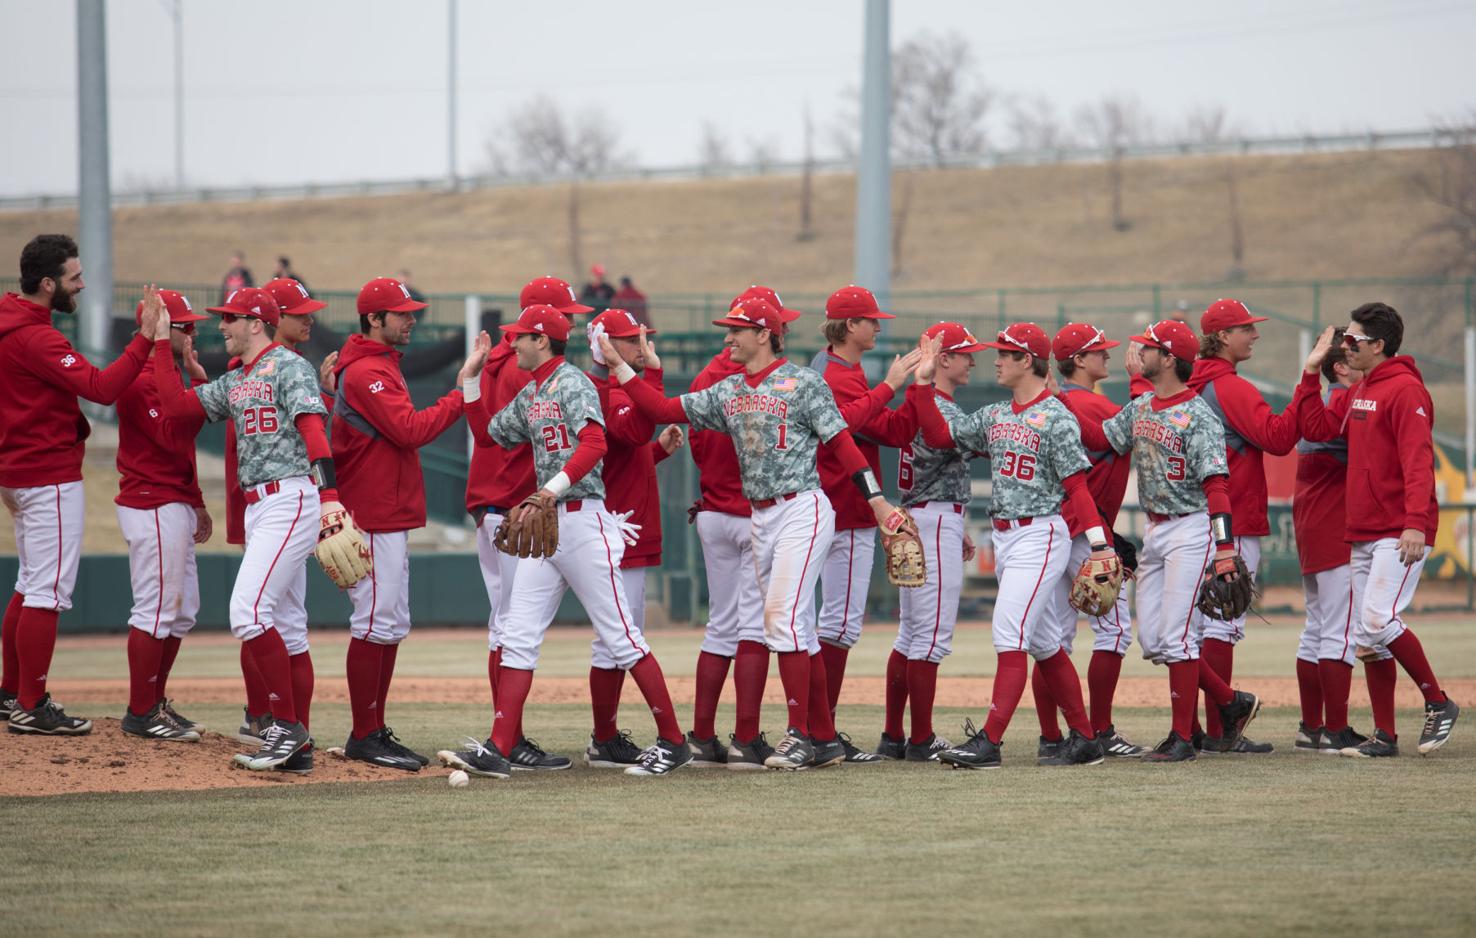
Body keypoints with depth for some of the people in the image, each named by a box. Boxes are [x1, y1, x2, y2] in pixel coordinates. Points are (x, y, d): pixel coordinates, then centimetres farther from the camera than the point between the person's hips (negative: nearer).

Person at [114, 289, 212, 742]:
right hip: (152, 507, -11)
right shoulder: (142, 379, -14)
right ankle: (141, 714, -5)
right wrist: (199, 381, -21)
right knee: (156, 609, -9)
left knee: (182, 610, 14)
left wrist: (196, 503, 18)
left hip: (175, 505, 11)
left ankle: (156, 702, 22)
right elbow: (173, 438, -24)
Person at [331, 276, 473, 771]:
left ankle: (375, 732, 17)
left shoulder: (381, 367, 19)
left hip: (390, 517, 11)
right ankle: (364, 737, -7)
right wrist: (461, 394, -21)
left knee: (392, 627, 13)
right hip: (374, 518, -11)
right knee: (375, 624, -9)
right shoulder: (367, 372, -14)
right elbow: (411, 429, -23)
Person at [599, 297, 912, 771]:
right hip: (761, 517, 7)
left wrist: (878, 501, -12)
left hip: (803, 509, -7)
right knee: (796, 629, 8)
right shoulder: (727, 393, 14)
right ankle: (824, 739, 12)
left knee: (783, 616, -17)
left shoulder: (802, 383, -5)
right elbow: (665, 409, 10)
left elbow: (842, 442, -7)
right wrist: (617, 366, 4)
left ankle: (800, 735, -14)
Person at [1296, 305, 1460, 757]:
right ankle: (1384, 737, 11)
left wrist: (1416, 523, -29)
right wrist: (1312, 372, 11)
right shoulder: (1356, 394, 17)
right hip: (1363, 533, 10)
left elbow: (1418, 460, -20)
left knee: (1378, 619, -20)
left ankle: (1438, 703, -5)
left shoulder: (1405, 389, -12)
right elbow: (1316, 428, 15)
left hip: (1399, 533, -10)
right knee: (1367, 635, 7)